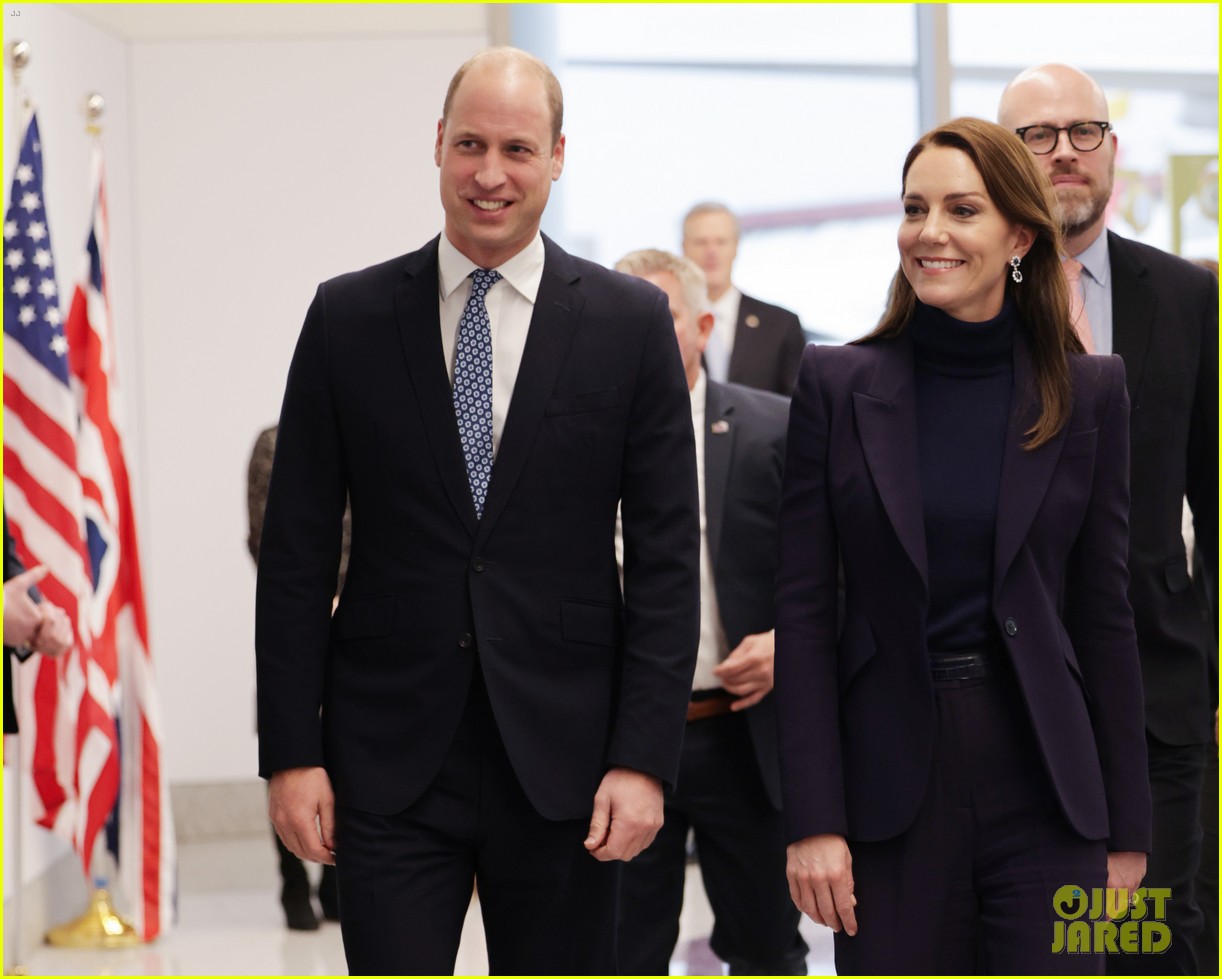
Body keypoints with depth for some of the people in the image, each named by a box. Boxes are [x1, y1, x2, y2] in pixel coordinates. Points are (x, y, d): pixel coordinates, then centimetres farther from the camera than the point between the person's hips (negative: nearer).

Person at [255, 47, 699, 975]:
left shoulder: (630, 321, 2)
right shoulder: (349, 316, 4)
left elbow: (667, 559, 0)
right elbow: (297, 552, 4)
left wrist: (644, 759, -7)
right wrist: (291, 751, -2)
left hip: (563, 756, 0)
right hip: (388, 759, 0)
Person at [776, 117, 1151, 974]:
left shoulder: (1089, 394, 4)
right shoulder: (837, 385, 1)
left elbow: (1104, 613, 5)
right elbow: (804, 613, -1)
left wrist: (1127, 825, 3)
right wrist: (813, 820, -8)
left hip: (1044, 785, 0)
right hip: (890, 787, 0)